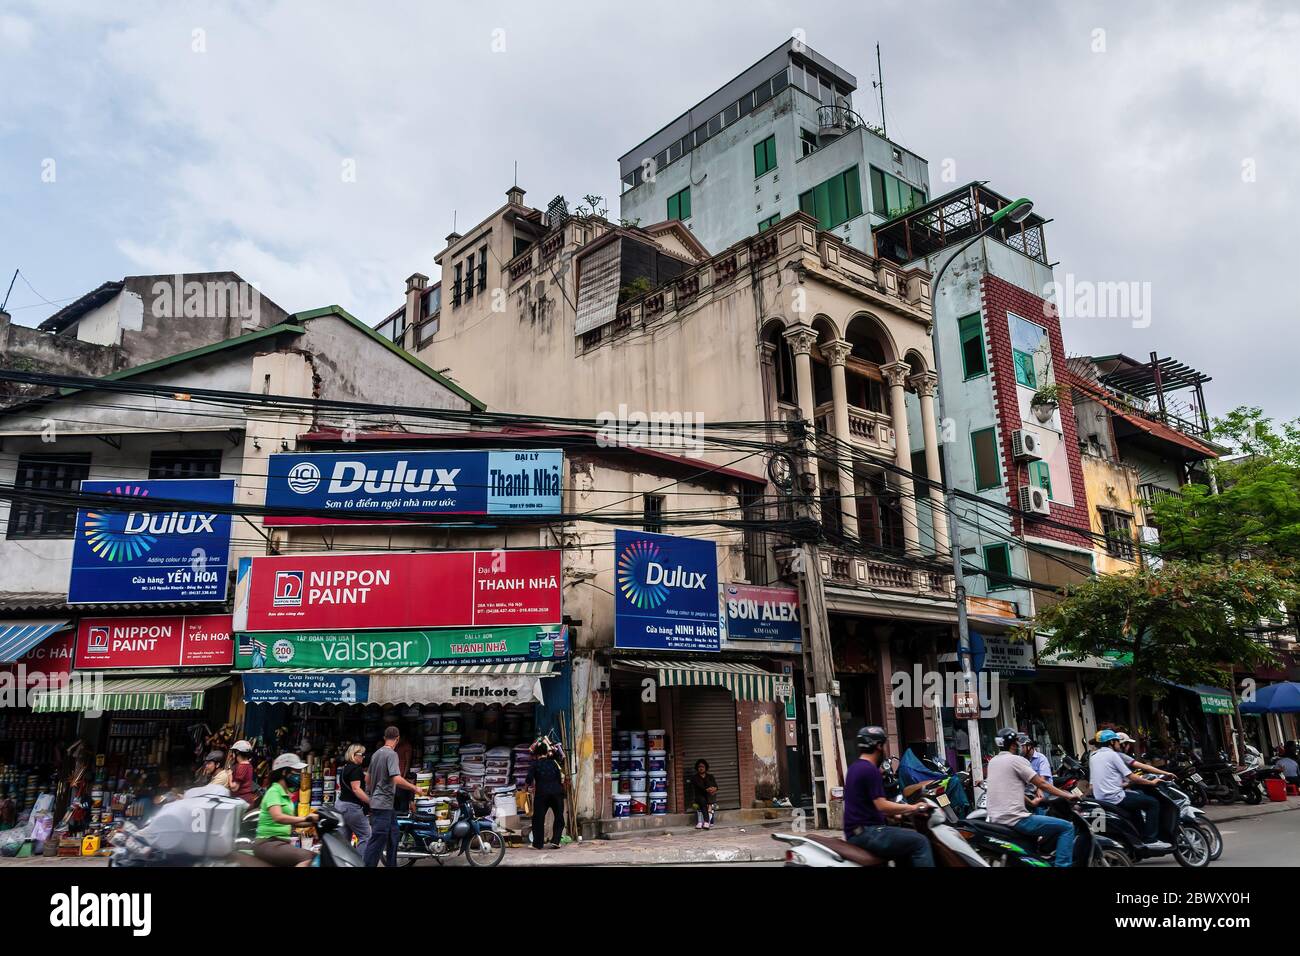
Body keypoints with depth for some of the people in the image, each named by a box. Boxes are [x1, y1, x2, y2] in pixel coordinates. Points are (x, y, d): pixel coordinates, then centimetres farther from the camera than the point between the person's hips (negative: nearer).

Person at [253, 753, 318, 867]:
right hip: (268, 843, -9)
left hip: (283, 842, 9)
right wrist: (305, 818, -34)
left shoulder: (287, 794, 17)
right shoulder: (274, 791, -10)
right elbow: (278, 817, -28)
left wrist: (313, 821, 7)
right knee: (309, 859, -30)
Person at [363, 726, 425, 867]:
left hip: (376, 802, 9)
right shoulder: (391, 754, -15)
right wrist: (415, 788, -15)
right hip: (384, 804, -9)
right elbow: (397, 779, -25)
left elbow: (368, 779, 20)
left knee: (393, 836, 17)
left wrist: (369, 796, 32)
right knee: (377, 841, -7)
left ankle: (391, 864, 22)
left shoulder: (376, 753, 12)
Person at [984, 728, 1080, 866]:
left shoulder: (992, 762, 16)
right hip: (1015, 818, -9)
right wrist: (1067, 796, 2)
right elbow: (1042, 784, -7)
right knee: (1067, 827, -5)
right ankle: (1062, 865, -13)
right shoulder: (1016, 760, -8)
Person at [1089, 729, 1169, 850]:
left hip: (1100, 797, 9)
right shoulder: (1112, 754, -9)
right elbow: (1131, 776, -10)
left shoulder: (1093, 756, 16)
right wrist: (1152, 783, 2)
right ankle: (1150, 840, -1)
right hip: (1114, 797, -9)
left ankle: (1140, 837, 35)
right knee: (1153, 803, 0)